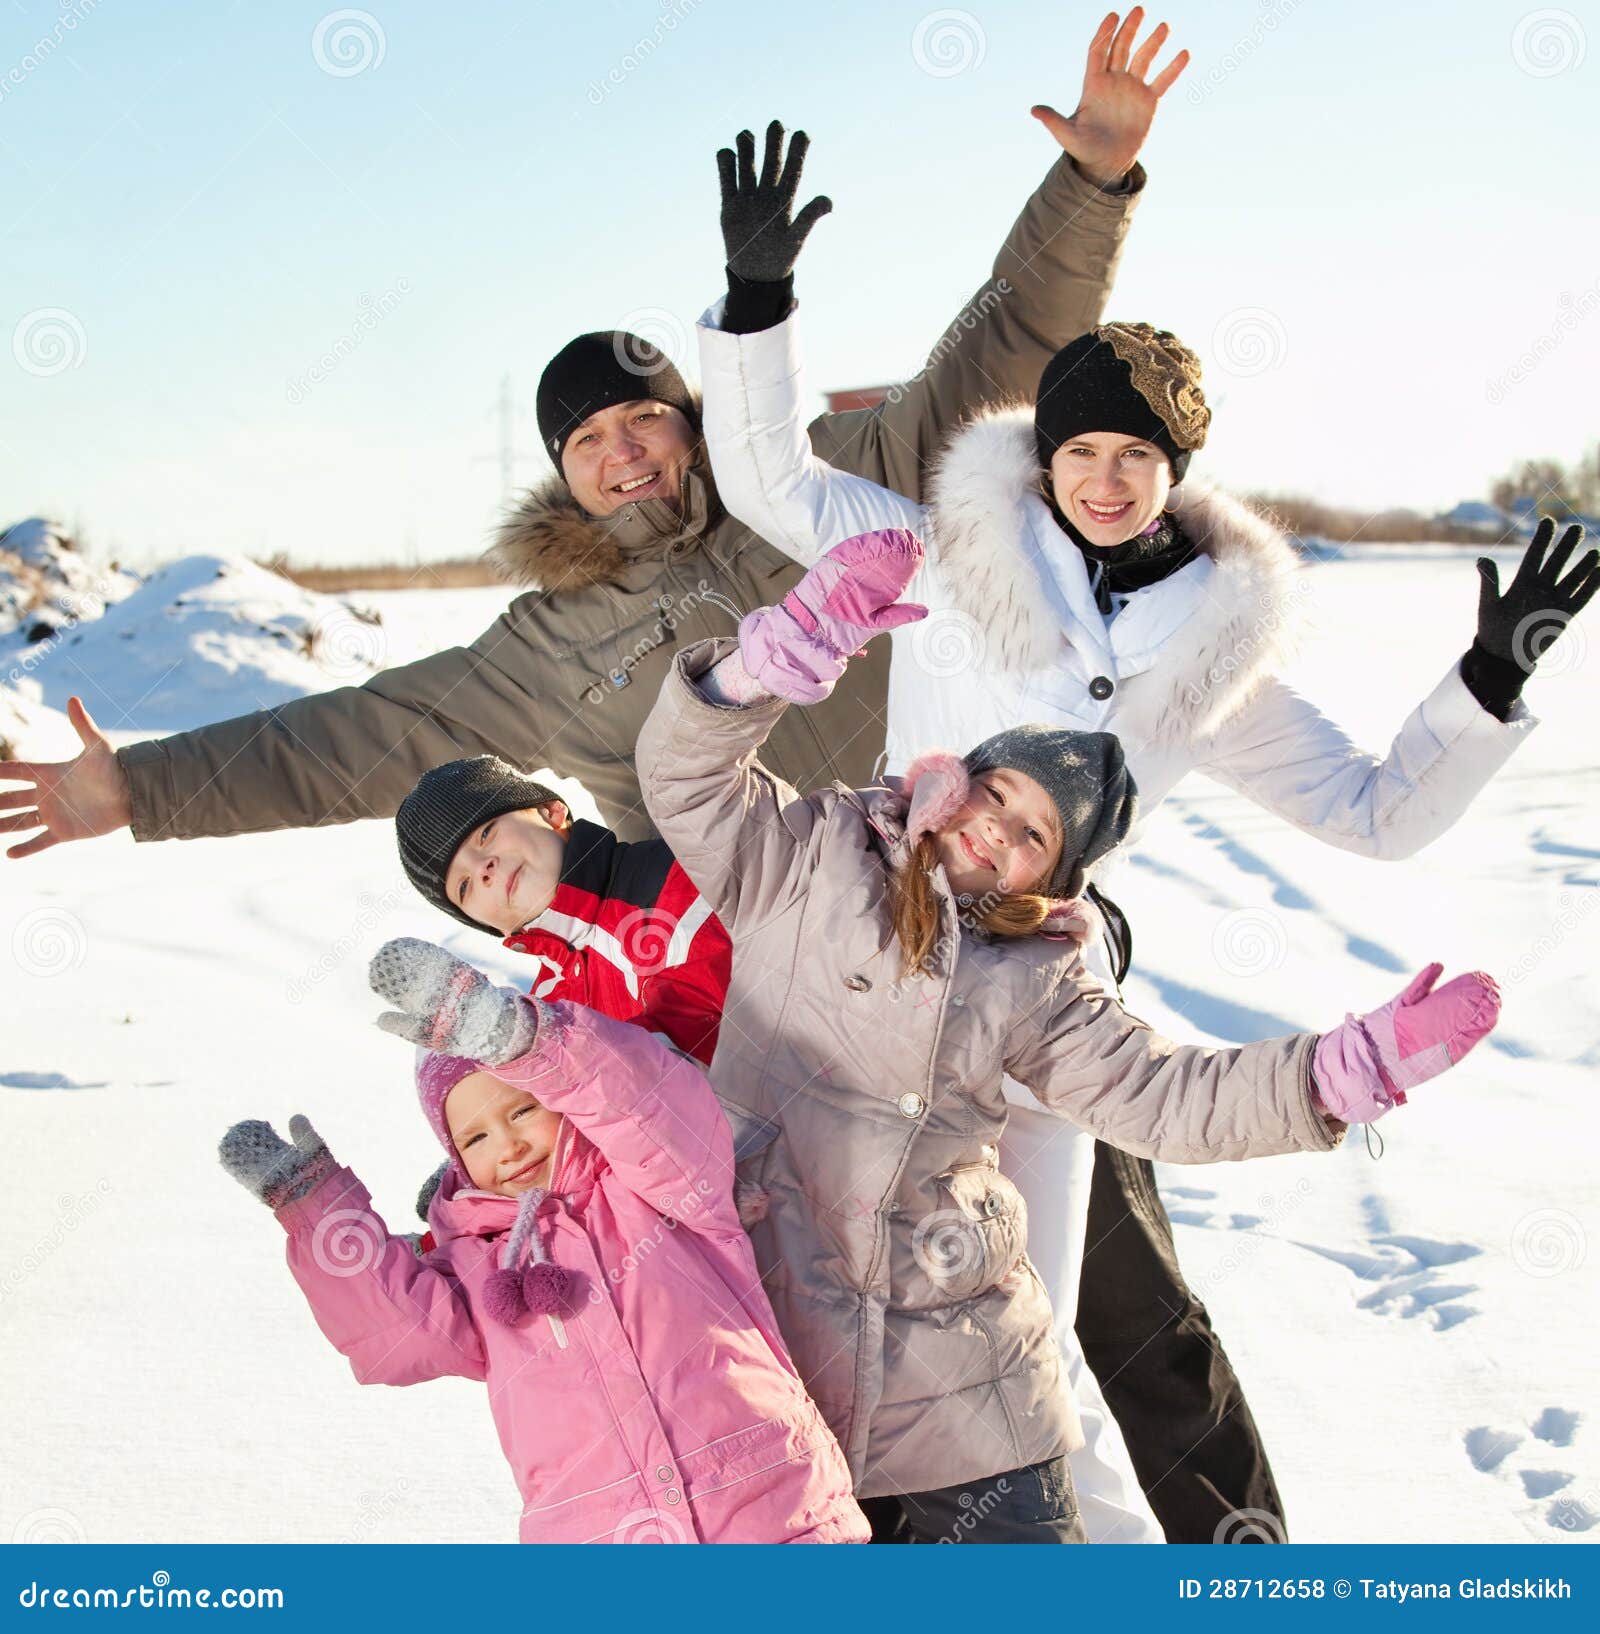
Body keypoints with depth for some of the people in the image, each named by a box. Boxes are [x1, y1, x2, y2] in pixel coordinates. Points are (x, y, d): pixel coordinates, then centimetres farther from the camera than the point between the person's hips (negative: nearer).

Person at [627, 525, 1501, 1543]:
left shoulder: (1034, 982, 8)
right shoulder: (810, 862, 0)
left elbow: (1160, 1097, 5)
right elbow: (689, 776, -12)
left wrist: (1357, 1064, -5)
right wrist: (795, 645, -30)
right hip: (772, 1316, -3)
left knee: (1024, 1536, 5)